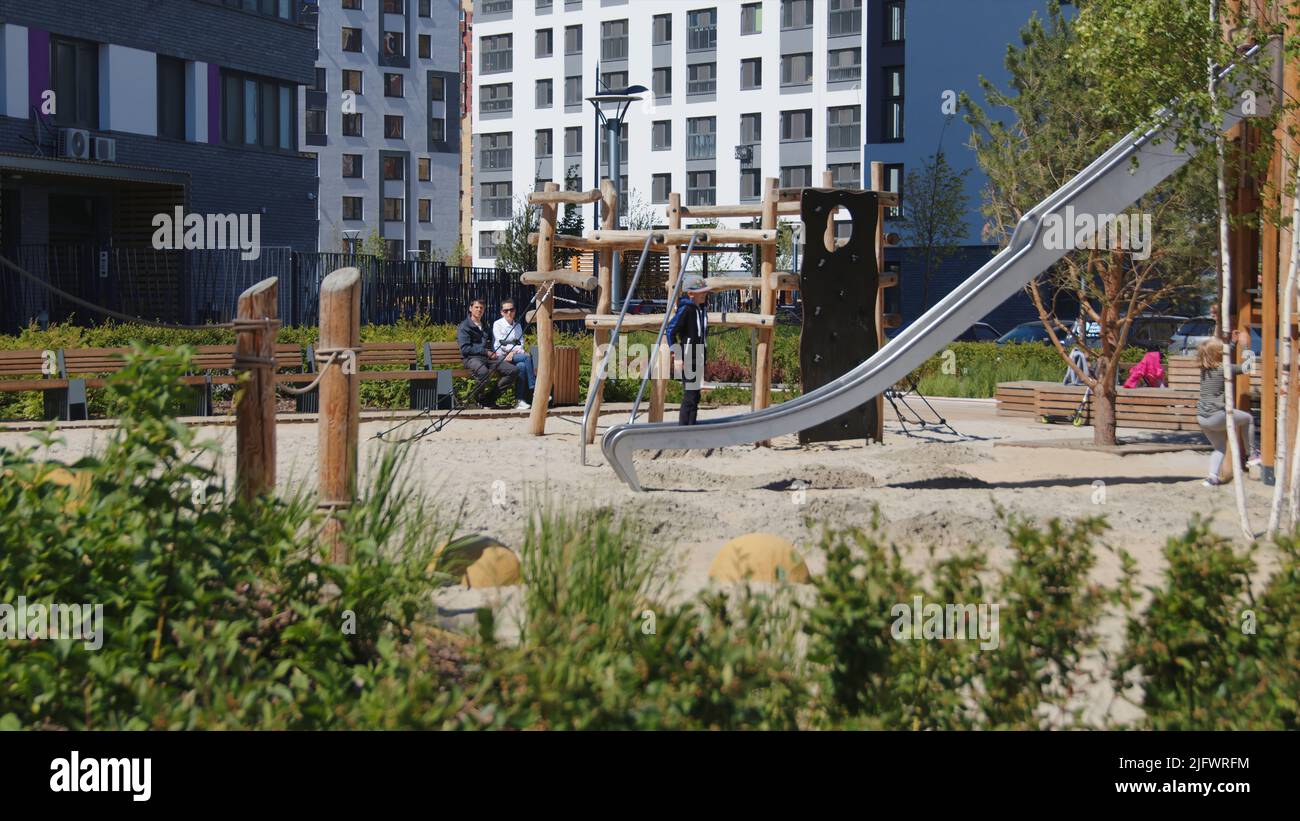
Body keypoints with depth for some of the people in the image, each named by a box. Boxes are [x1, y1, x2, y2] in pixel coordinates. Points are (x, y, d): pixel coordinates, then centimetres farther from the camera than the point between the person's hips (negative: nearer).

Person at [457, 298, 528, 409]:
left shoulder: (485, 327, 26)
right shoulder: (464, 327, 3)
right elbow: (465, 349, -8)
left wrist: (493, 353, 11)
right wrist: (485, 352, -10)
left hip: (489, 357, 7)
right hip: (472, 358, -7)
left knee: (514, 370, -15)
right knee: (483, 372, -42)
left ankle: (491, 396, -12)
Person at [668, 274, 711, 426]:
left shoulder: (702, 309, 12)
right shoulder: (686, 309, -15)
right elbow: (671, 331, -18)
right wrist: (678, 356, -18)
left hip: (699, 359, 9)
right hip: (688, 359, -9)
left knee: (695, 396, 12)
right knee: (690, 397, -9)